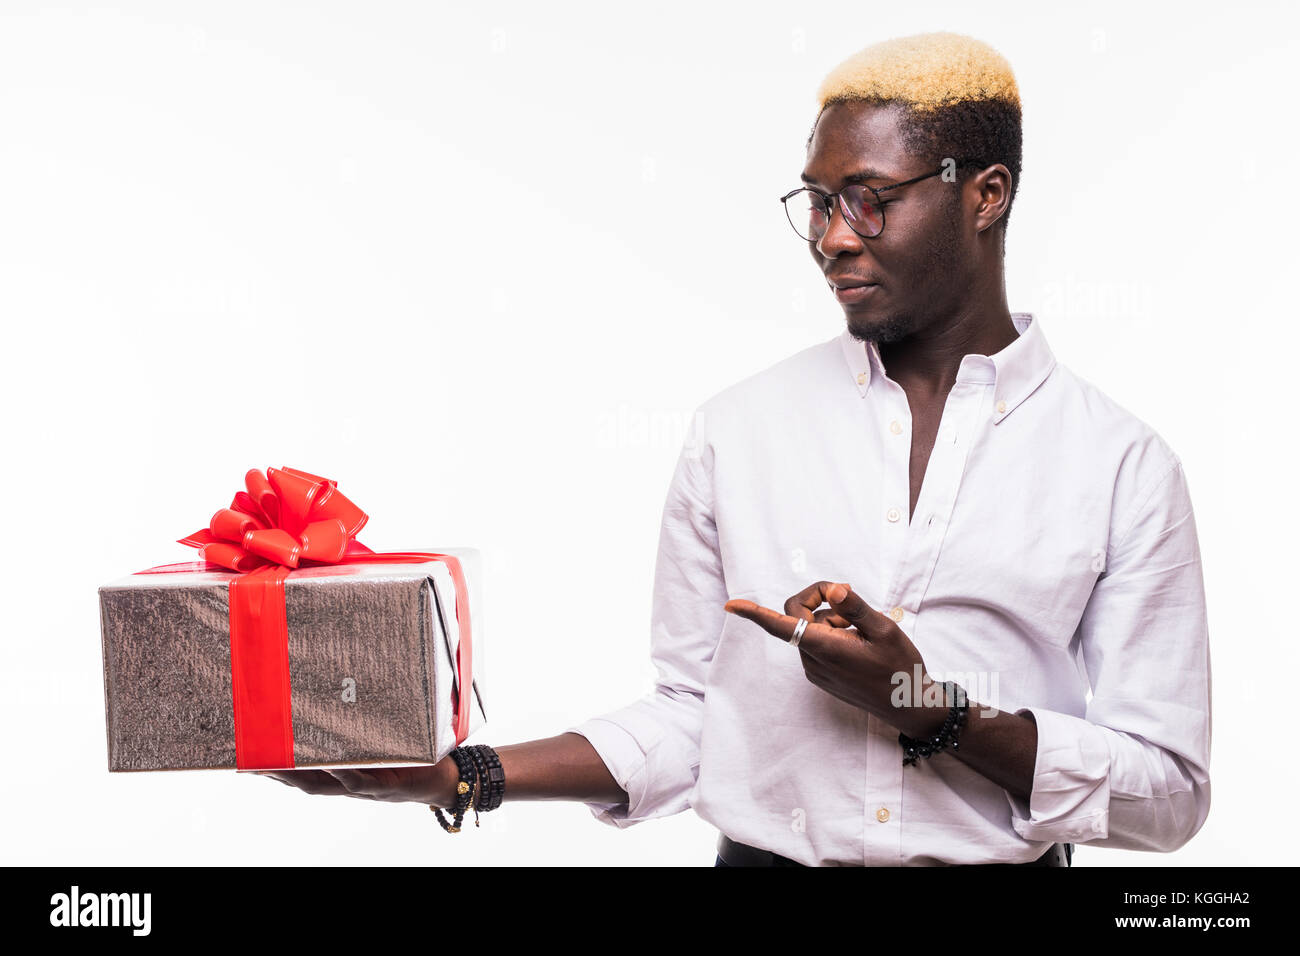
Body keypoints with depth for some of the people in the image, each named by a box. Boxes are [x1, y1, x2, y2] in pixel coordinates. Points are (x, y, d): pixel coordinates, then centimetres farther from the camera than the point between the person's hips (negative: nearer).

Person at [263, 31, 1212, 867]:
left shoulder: (1123, 464, -2)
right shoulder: (736, 429, 4)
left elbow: (1168, 791, -4)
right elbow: (689, 719, 7)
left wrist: (930, 709, -15)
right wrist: (464, 775, -4)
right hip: (762, 852, 1)